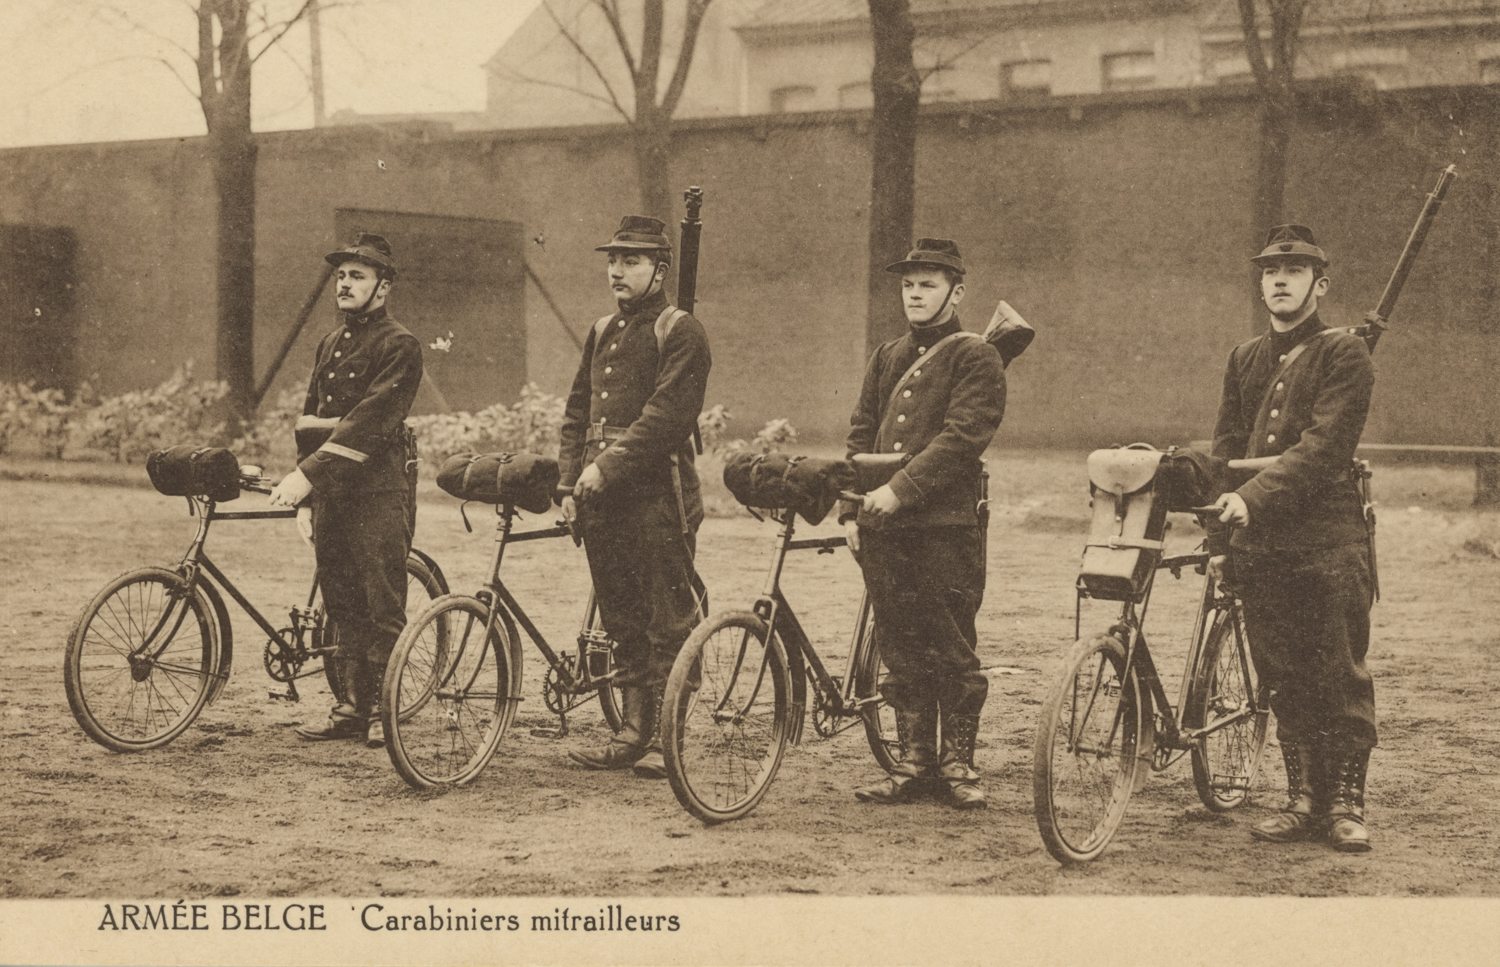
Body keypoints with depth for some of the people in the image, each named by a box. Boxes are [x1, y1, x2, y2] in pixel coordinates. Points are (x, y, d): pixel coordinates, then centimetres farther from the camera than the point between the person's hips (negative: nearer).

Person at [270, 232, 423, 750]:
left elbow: (368, 421, -18)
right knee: (342, 603, 9)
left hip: (378, 489, -7)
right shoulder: (331, 343, 17)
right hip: (330, 490, 7)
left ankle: (383, 712, 3)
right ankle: (353, 706, 14)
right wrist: (305, 492, 14)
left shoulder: (399, 346, -7)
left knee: (382, 605, -3)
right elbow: (309, 418, 21)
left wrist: (308, 473, -25)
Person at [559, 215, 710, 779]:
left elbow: (666, 416, -15)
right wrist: (572, 483, 6)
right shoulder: (602, 333, 18)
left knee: (667, 626, -3)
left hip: (657, 498, -7)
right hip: (602, 501, 7)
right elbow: (577, 411, 18)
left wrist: (608, 468, -18)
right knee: (622, 624, 11)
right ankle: (634, 733, 17)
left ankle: (666, 740, 1)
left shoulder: (681, 333, -5)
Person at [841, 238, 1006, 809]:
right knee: (901, 650, 8)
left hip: (945, 526, -5)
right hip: (883, 528, 5)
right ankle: (915, 762, 15)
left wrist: (900, 489, -19)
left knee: (952, 652, -1)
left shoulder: (975, 358, -1)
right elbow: (860, 435, 18)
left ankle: (958, 764, 8)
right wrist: (851, 510, 7)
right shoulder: (887, 359, 18)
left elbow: (962, 437, -13)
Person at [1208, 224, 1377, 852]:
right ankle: (1304, 797, 16)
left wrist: (1253, 498, -26)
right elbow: (1227, 449, 17)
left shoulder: (1344, 354, -4)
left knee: (1340, 677, 0)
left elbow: (1323, 447, -16)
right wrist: (1218, 539, 8)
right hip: (1259, 543, 5)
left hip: (1329, 540, -5)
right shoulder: (1245, 359, 15)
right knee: (1283, 680, 8)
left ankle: (1346, 801, 8)